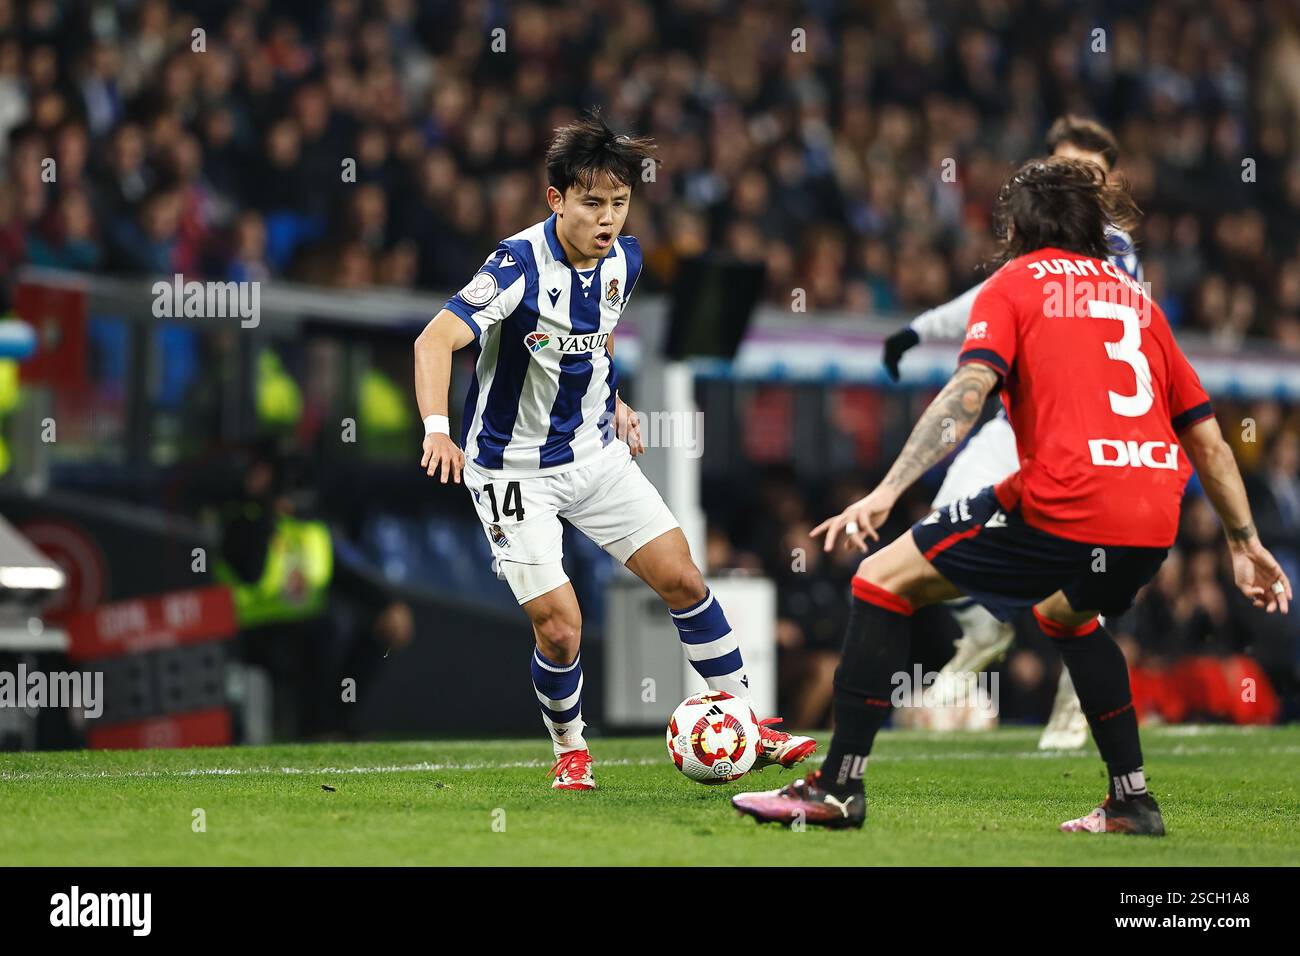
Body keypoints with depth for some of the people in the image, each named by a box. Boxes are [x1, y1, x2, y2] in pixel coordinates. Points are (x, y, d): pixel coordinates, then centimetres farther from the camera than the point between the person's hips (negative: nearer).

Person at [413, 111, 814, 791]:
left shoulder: (622, 260, -3)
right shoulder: (520, 265, -25)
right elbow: (436, 340, -37)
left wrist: (612, 401, 11)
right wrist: (437, 431, -50)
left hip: (596, 452, 6)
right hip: (515, 471, -6)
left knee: (684, 581, 3)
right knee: (560, 627, -11)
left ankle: (748, 728, 17)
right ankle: (570, 752, 16)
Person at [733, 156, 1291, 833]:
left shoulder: (1012, 286, 8)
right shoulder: (1135, 299, 24)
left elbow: (967, 392, -11)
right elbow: (1206, 436, 23)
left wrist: (887, 491, -18)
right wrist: (1244, 541, 29)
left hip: (1062, 506, -6)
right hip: (1153, 522, 6)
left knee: (883, 580, 6)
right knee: (1066, 613, 37)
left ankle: (838, 788, 0)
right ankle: (1131, 802, 30)